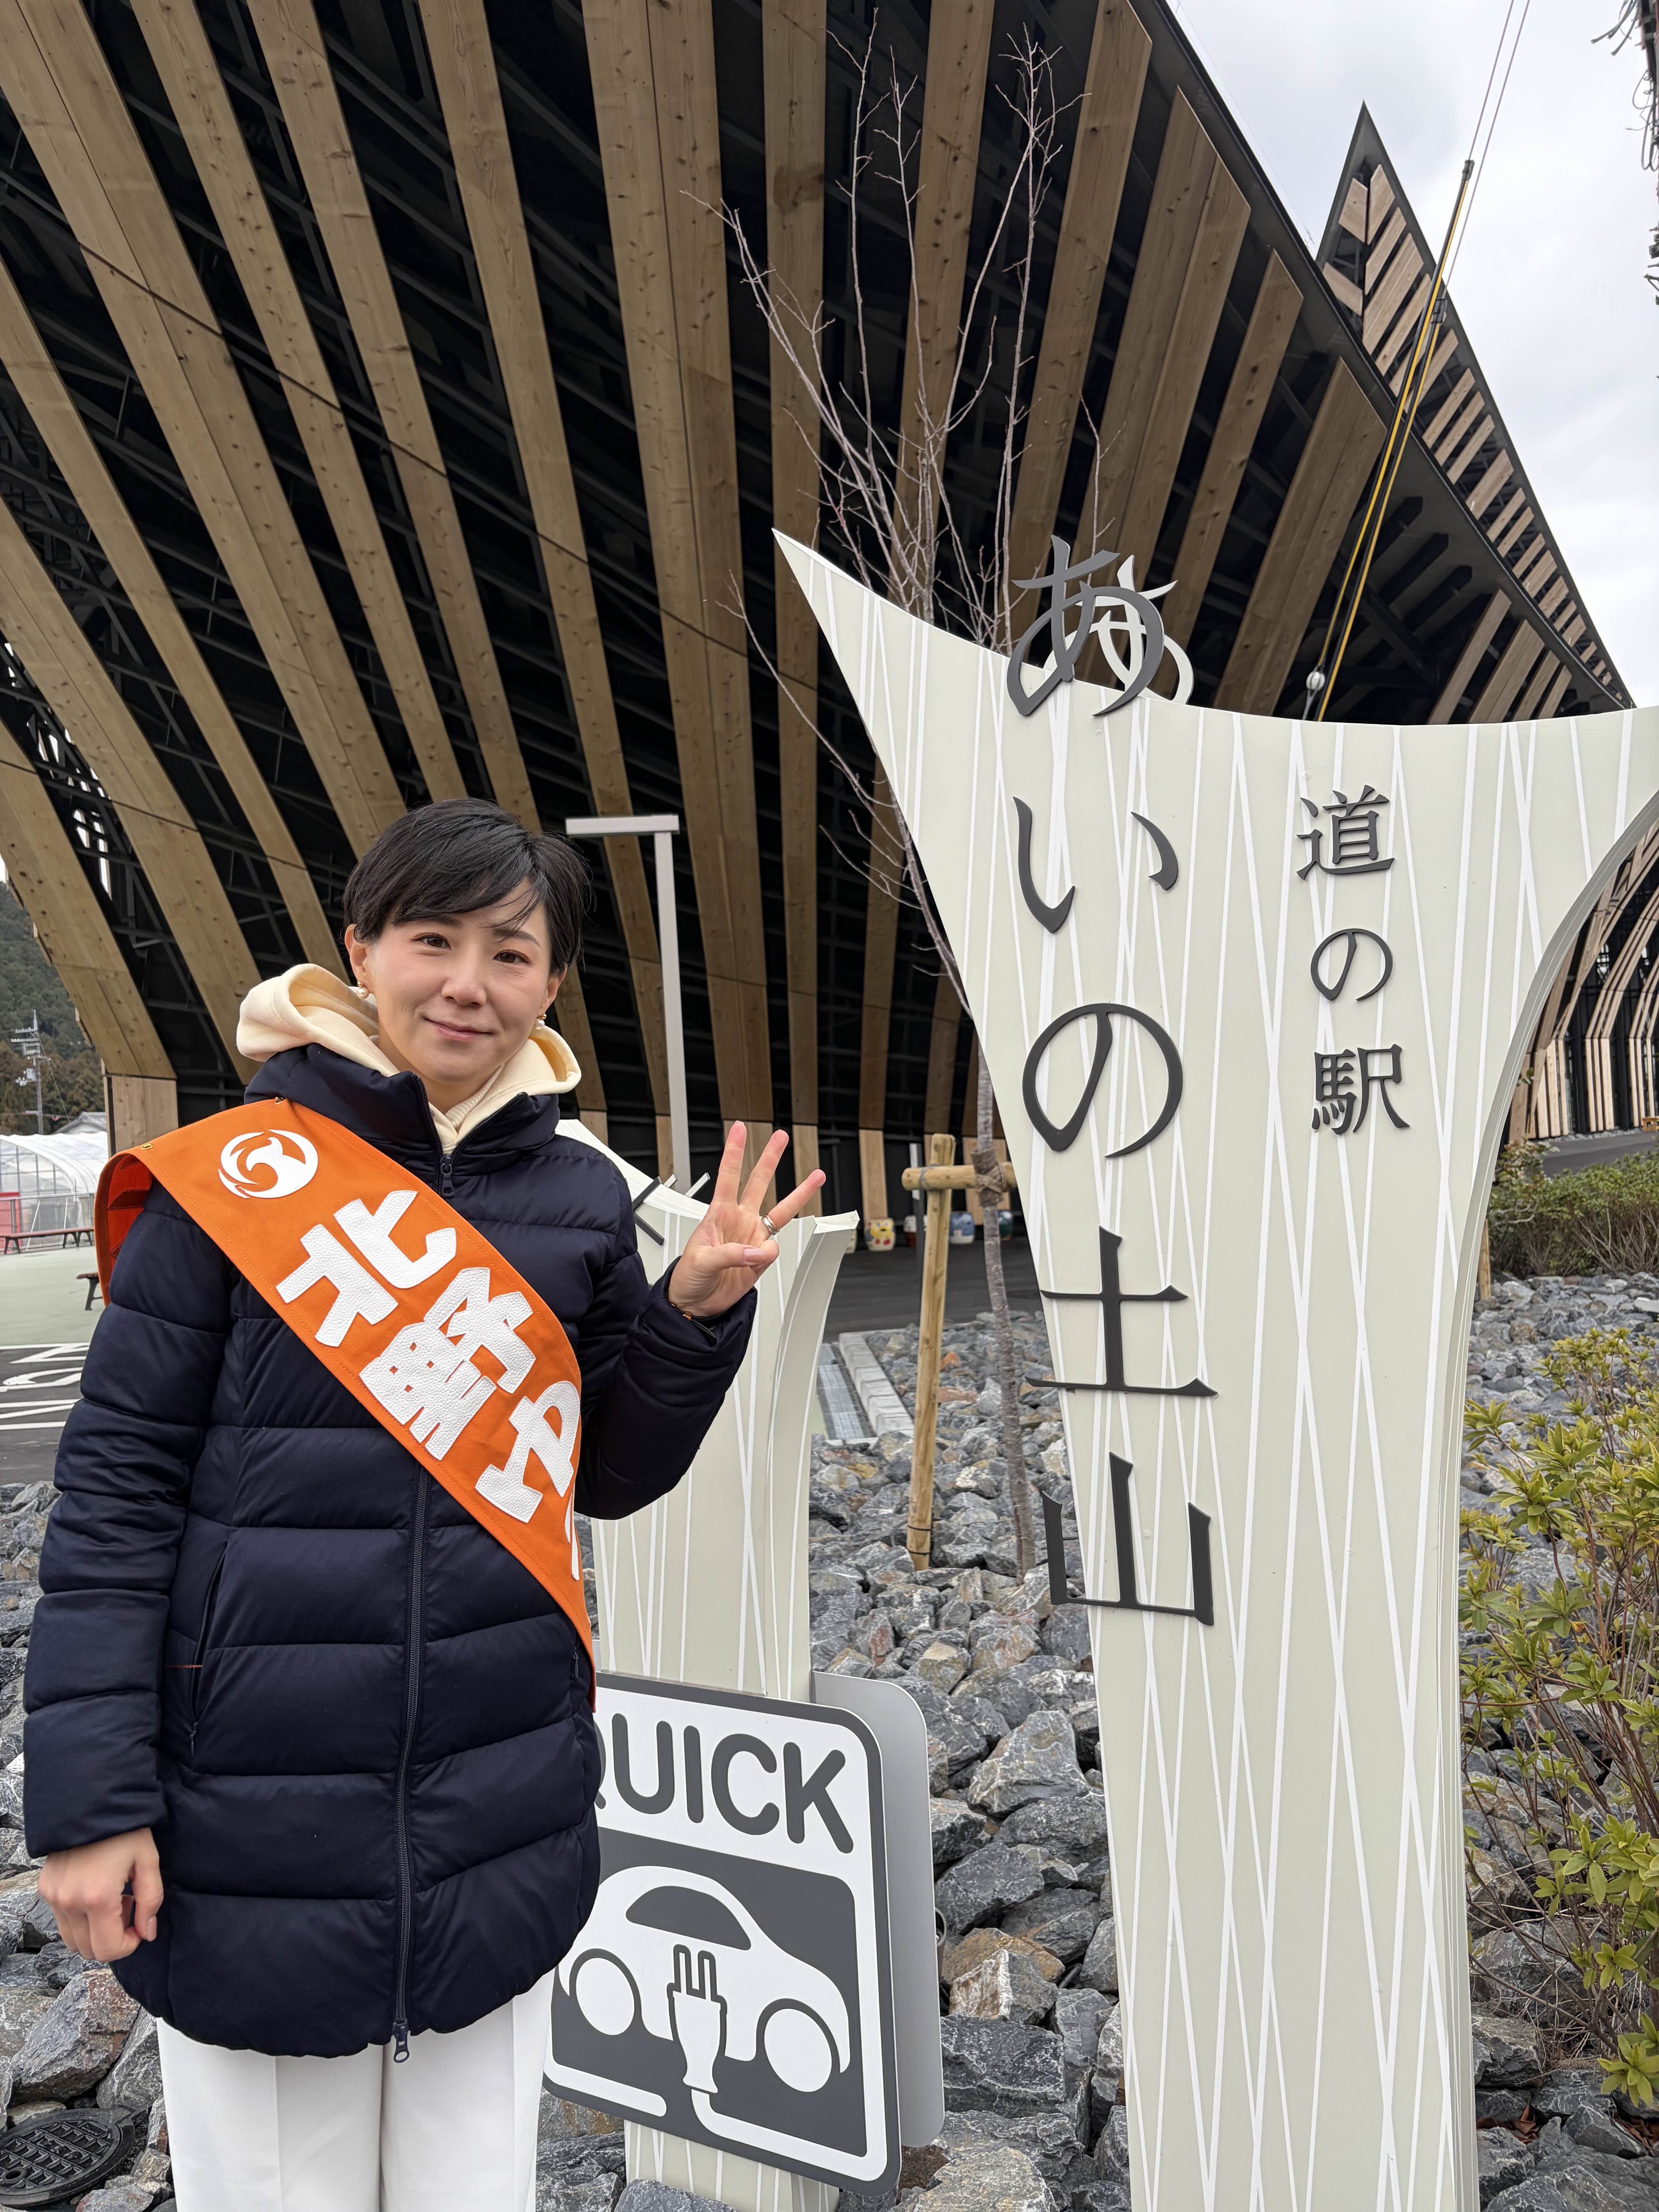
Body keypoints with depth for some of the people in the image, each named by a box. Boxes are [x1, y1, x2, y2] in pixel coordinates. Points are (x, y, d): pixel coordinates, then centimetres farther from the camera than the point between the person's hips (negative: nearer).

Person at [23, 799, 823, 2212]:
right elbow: (116, 1479, -7)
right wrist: (88, 1795, -8)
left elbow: (614, 1476, 7)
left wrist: (697, 1312, -8)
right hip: (257, 1820, -3)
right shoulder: (239, 1169, -10)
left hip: (500, 1816, 3)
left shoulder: (580, 1196, 0)